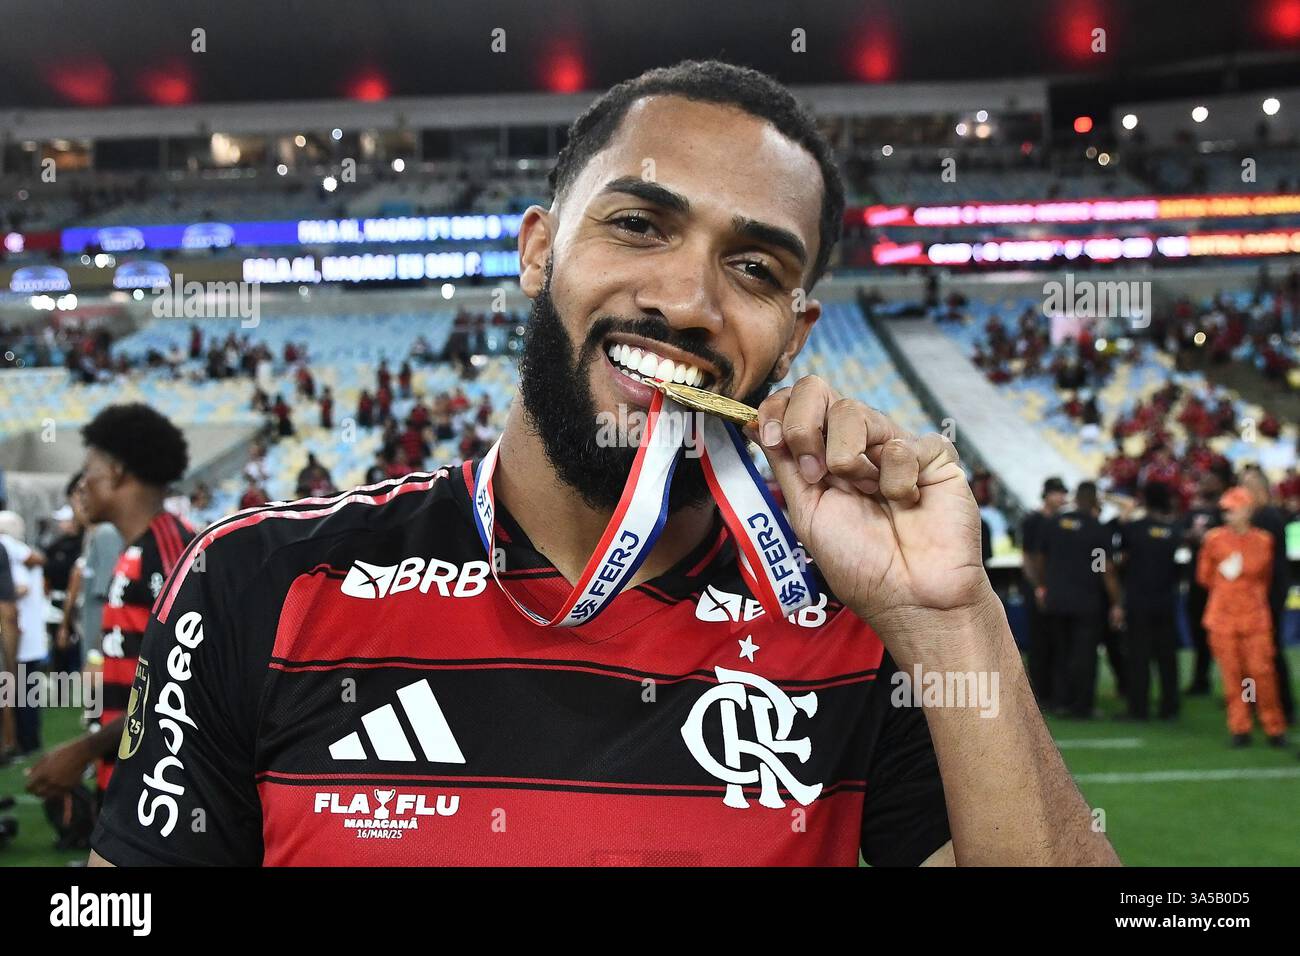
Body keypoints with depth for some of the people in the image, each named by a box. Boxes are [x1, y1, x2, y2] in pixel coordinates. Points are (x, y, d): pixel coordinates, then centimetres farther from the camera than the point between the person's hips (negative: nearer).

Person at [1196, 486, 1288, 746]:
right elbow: (1204, 575, 10)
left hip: (1255, 616, 0)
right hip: (1223, 617, 1)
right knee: (1231, 673, 1)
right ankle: (1239, 729, 9)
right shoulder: (1215, 538, 0)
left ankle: (1275, 728, 7)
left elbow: (1265, 576, 13)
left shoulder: (1262, 540, 1)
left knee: (1262, 671, -4)